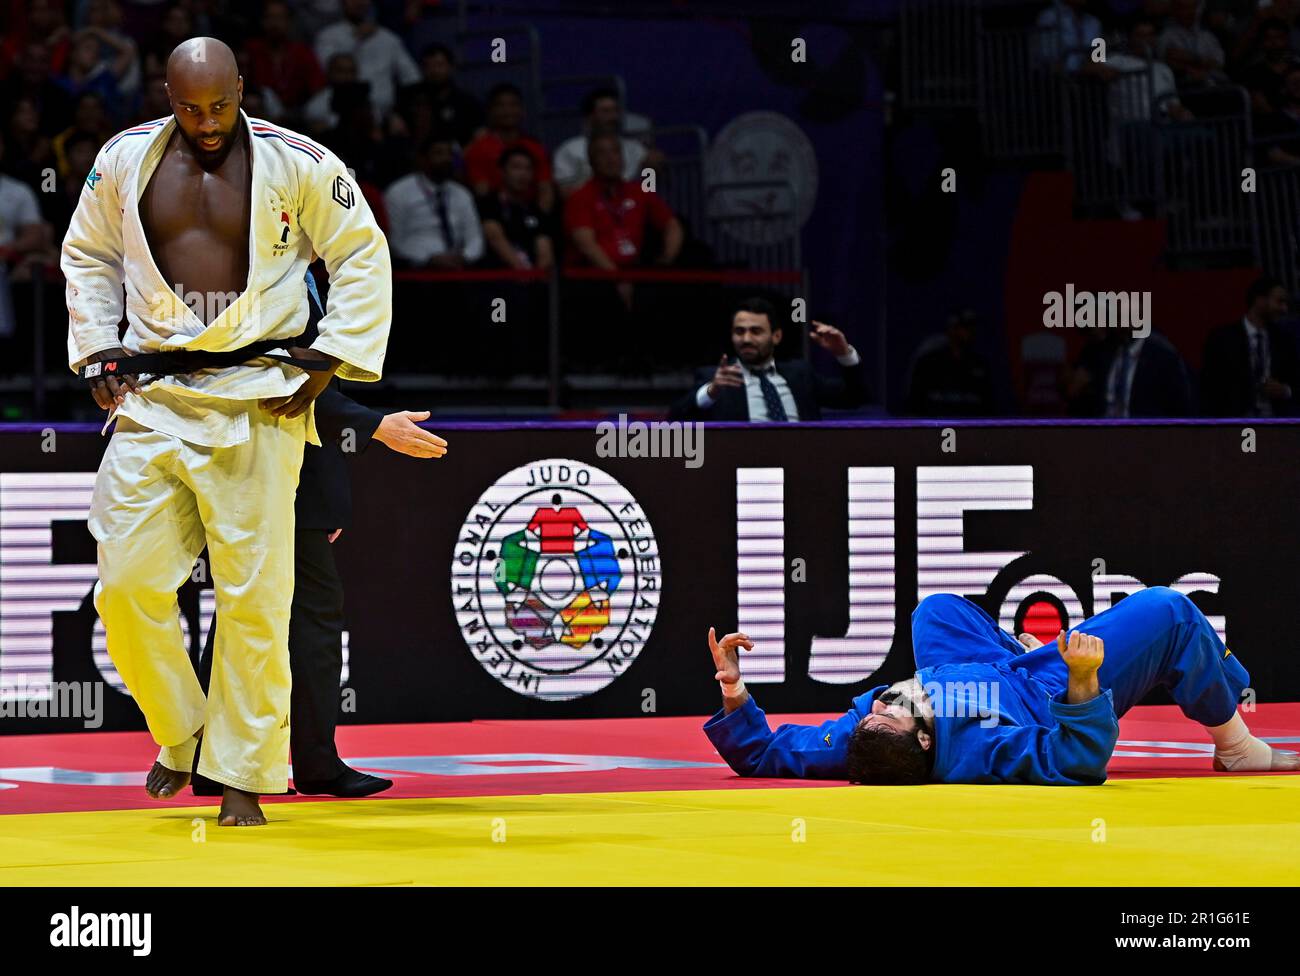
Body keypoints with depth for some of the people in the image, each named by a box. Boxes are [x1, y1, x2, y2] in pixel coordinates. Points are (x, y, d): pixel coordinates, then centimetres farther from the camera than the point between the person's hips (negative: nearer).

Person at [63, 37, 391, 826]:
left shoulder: (299, 166, -3)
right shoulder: (126, 161, 5)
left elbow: (365, 259, 4)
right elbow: (87, 255, 19)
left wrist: (325, 364, -2)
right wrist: (98, 353, 10)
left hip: (257, 403, -3)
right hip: (151, 399, 3)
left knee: (253, 596, -3)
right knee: (129, 585, -2)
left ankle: (242, 775, 7)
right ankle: (180, 734, 22)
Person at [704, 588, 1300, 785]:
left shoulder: (849, 743, -37)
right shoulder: (977, 753, -49)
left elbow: (760, 753, -28)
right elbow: (1083, 757, -45)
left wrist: (732, 690, -42)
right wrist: (1083, 681, -57)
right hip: (1054, 695, -6)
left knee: (939, 609, 27)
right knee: (1166, 612, -7)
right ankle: (1234, 744, 14)